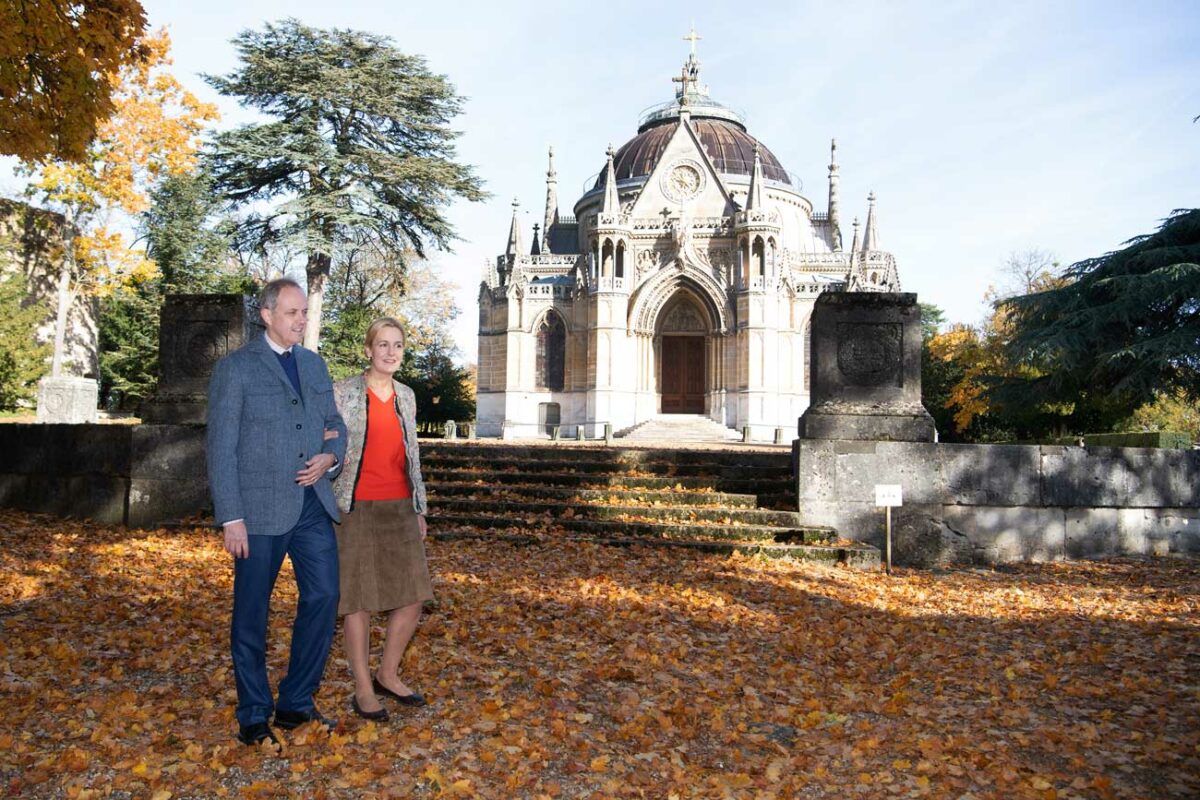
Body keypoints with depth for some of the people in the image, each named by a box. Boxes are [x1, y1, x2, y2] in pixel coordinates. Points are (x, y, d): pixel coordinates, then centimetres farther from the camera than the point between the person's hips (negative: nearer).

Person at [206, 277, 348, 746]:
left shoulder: (315, 364, 13)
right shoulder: (235, 368, -3)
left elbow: (335, 423, 19)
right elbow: (221, 449, -7)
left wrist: (331, 457, -4)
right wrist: (231, 518, -12)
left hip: (312, 504, 5)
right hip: (260, 509, -5)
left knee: (323, 597, 4)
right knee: (251, 615, 7)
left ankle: (296, 704, 21)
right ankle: (254, 716, 23)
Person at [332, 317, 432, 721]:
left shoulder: (406, 396, 11)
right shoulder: (344, 392, -5)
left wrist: (420, 509, 15)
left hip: (400, 508, 5)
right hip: (358, 508, -5)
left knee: (413, 596, 6)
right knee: (359, 600, 3)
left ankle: (388, 676, 26)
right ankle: (363, 691, 17)